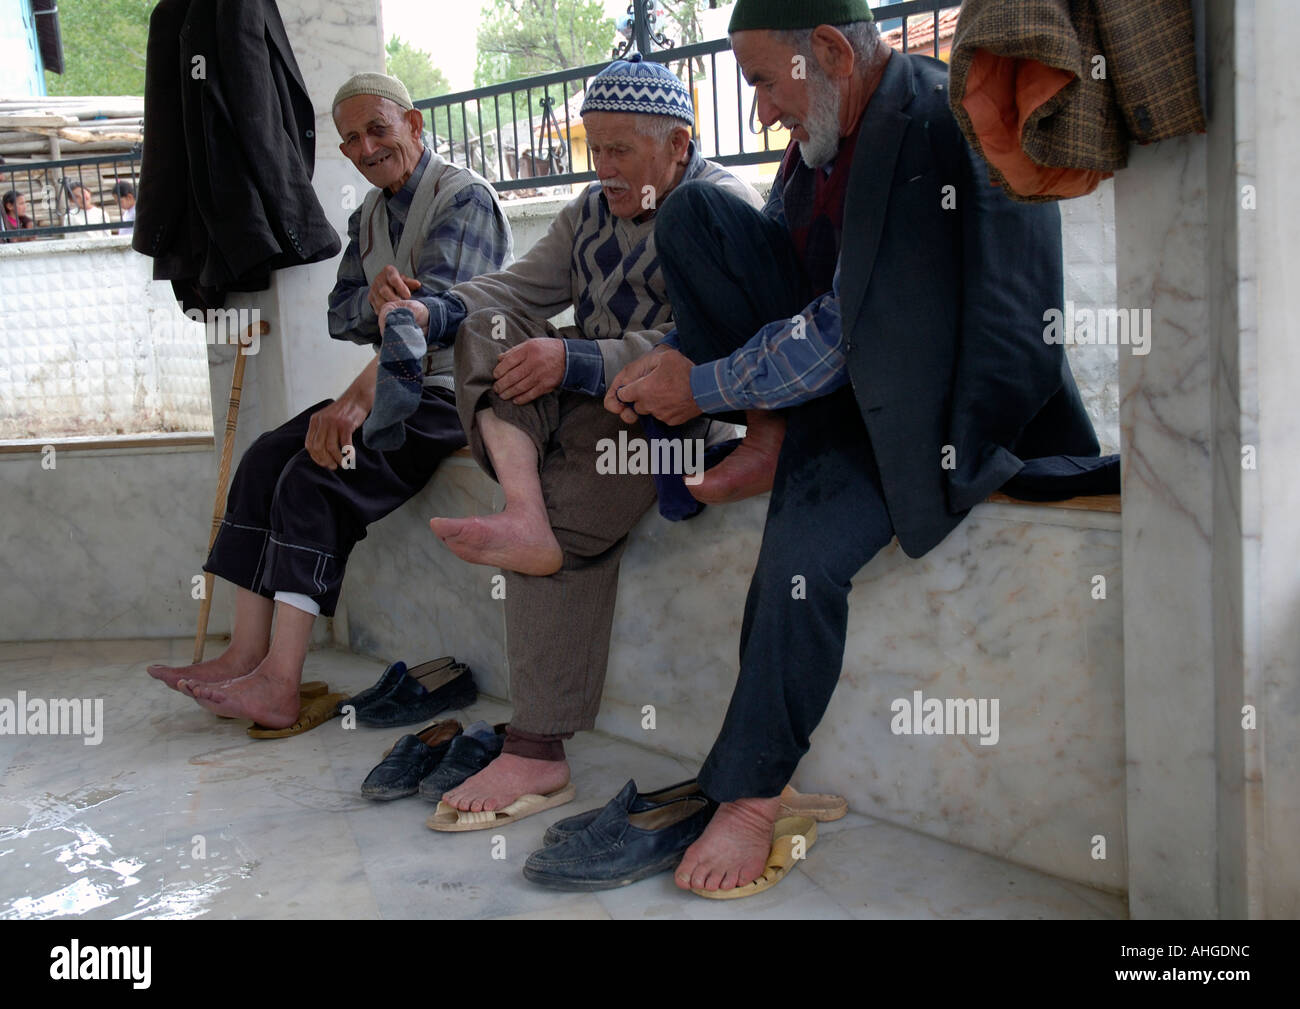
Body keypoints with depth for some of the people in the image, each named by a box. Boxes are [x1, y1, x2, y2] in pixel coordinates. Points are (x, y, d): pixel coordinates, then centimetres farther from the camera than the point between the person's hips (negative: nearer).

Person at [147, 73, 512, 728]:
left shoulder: (463, 198, -8)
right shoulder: (369, 216, 19)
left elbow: (429, 311, -21)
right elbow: (340, 317, 11)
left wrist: (357, 398, -30)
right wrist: (374, 298, -14)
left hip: (453, 395, -8)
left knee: (316, 475, -24)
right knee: (266, 457, -7)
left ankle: (281, 683, -24)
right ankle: (245, 656, -11)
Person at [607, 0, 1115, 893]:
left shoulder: (945, 124, -22)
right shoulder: (828, 129, 4)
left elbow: (844, 333, -24)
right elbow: (765, 273, 14)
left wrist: (700, 387, -15)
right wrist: (676, 357, -3)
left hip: (916, 402, -8)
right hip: (829, 370, 8)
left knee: (804, 556, -30)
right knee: (693, 212, -4)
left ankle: (752, 796, -9)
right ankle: (771, 441, -5)